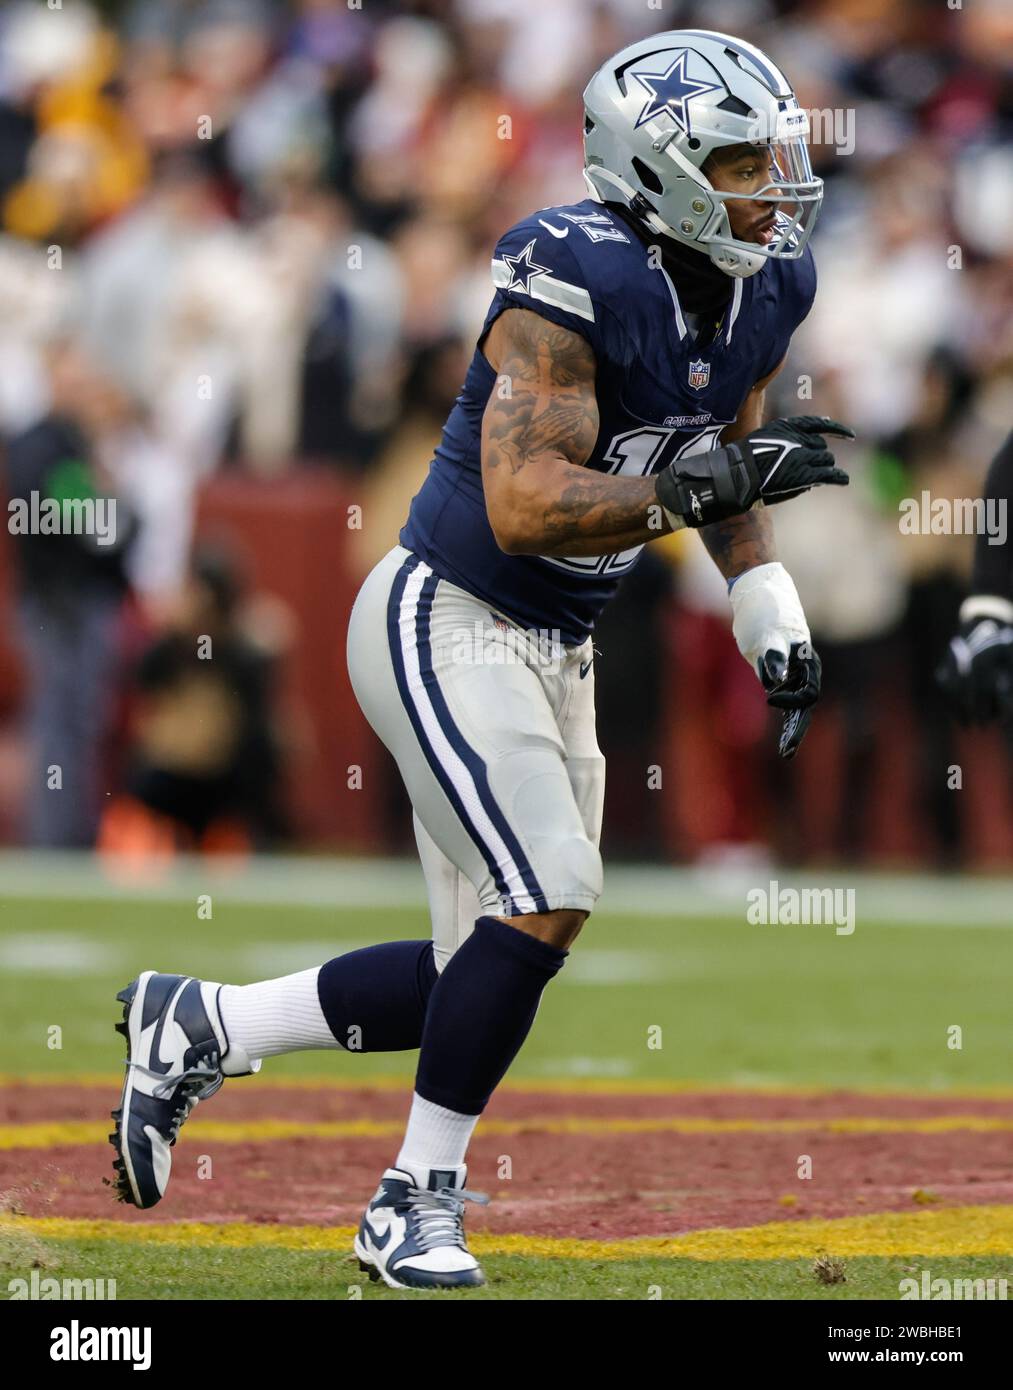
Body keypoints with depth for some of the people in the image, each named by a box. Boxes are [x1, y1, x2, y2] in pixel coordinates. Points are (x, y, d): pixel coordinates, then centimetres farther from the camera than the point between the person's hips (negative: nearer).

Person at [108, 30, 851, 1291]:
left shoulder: (760, 292, 3)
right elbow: (528, 510, -30)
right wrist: (706, 484, -35)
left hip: (551, 655, 9)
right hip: (443, 626, -9)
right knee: (547, 900, -20)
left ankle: (196, 1026, 23)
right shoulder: (576, 284, -24)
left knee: (488, 976, 6)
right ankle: (417, 1203, -6)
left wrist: (773, 627, 11)